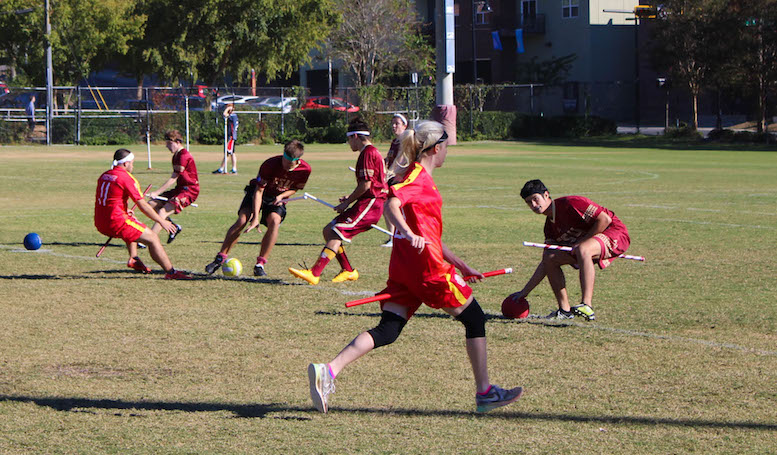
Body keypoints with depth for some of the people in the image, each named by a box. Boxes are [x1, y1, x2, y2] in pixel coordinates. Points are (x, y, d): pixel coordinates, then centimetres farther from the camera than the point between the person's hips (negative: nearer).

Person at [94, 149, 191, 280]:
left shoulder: (104, 176, 13)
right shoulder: (126, 178, -10)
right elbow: (143, 206, -8)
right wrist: (162, 221, 1)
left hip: (100, 224, 8)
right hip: (116, 223, -8)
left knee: (132, 222, 37)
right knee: (152, 238, -3)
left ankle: (133, 259, 27)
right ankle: (170, 272, -8)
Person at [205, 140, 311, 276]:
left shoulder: (305, 170, -20)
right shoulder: (270, 165, -30)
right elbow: (258, 191, -25)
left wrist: (282, 196, -19)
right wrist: (256, 218, -30)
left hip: (277, 199, 2)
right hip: (258, 193, -2)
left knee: (274, 222, -28)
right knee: (242, 220, -22)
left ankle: (260, 264, -21)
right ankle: (220, 259, -11)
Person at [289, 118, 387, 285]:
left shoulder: (368, 153, -11)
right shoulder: (372, 152, 21)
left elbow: (366, 184, -18)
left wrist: (347, 203, -9)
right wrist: (351, 198, 17)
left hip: (368, 205, -10)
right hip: (368, 204, 10)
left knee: (336, 233, -18)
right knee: (328, 231, 10)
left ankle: (314, 273, -26)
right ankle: (348, 271, 11)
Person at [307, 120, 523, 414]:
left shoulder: (420, 177, 21)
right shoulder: (419, 176, -7)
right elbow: (391, 203, -26)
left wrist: (460, 265, 31)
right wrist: (408, 233, -40)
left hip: (403, 268, 9)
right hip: (427, 267, -9)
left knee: (387, 331, -1)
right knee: (475, 319, 6)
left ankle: (328, 370, -18)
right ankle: (485, 393, 13)